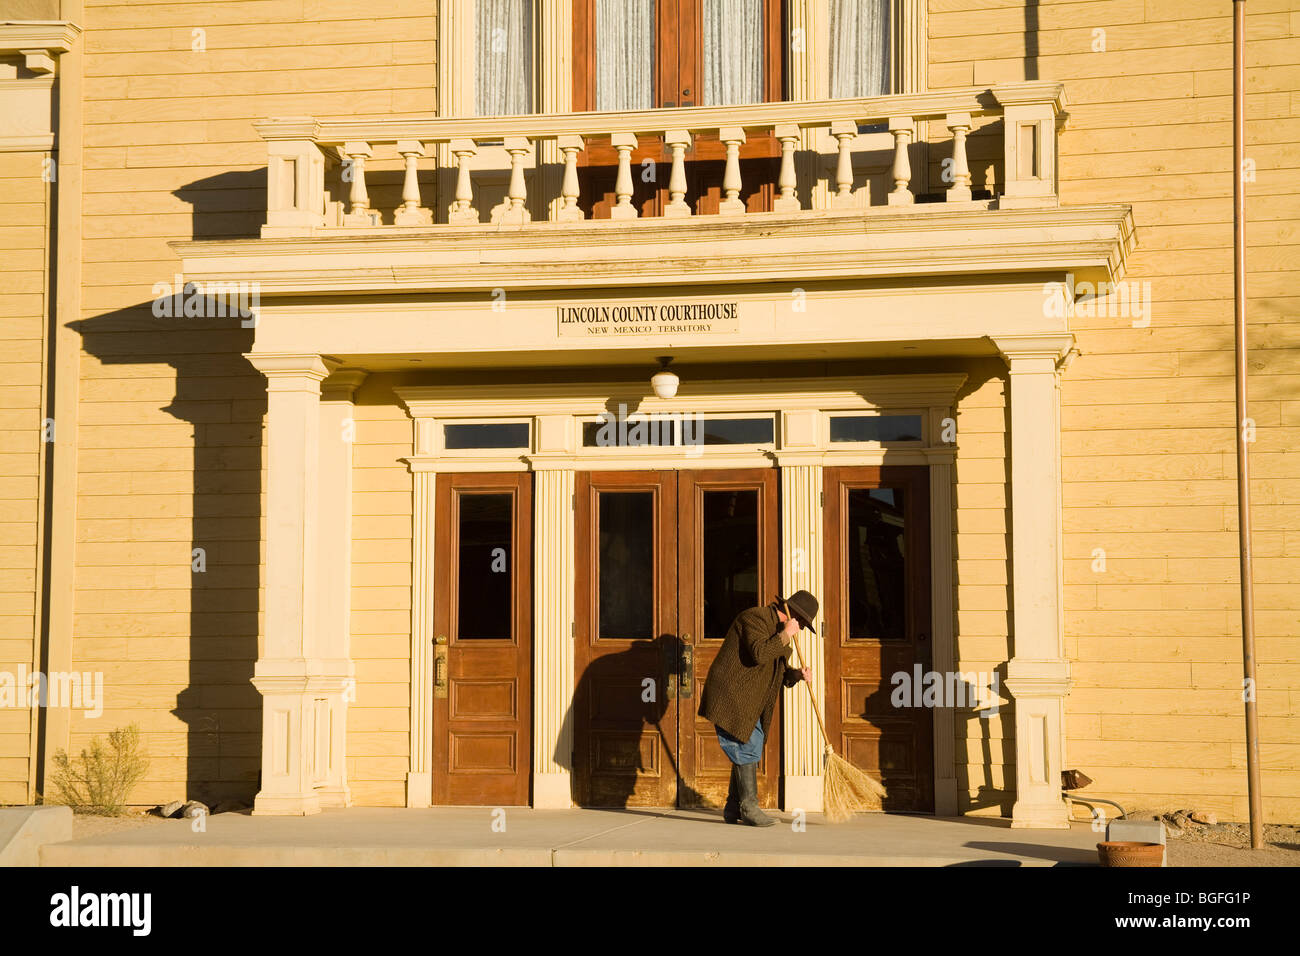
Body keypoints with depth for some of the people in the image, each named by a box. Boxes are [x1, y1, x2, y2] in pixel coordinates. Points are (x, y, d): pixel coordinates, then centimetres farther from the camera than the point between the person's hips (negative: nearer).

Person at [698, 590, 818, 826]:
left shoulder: (778, 630, 16)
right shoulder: (755, 618, -14)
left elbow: (778, 672, 20)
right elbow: (759, 654, -30)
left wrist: (797, 674, 1)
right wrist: (785, 636, -22)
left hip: (750, 704, 10)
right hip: (731, 698, -10)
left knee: (751, 753, 10)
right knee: (746, 750, -11)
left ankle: (733, 809, 16)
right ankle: (748, 808, -6)